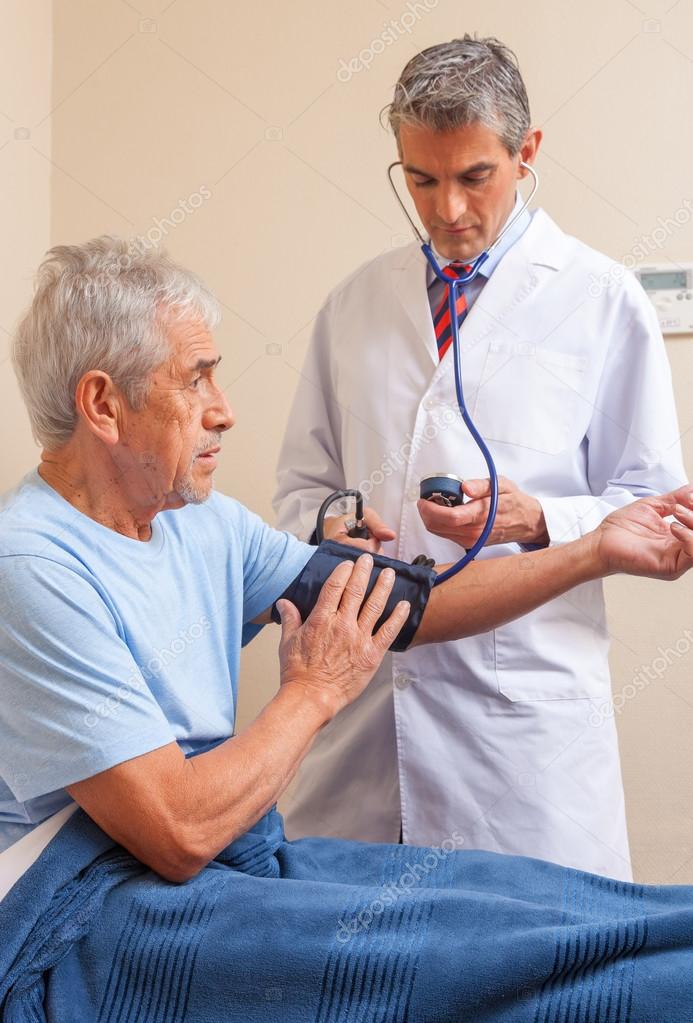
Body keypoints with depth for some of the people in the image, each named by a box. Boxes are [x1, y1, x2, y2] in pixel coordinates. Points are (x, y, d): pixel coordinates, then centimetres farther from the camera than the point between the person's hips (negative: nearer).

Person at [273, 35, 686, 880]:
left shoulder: (602, 302, 3)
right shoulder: (353, 304, 14)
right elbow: (301, 482, 19)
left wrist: (536, 518, -15)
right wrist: (326, 520, -4)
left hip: (523, 698, -3)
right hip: (361, 687, 3)